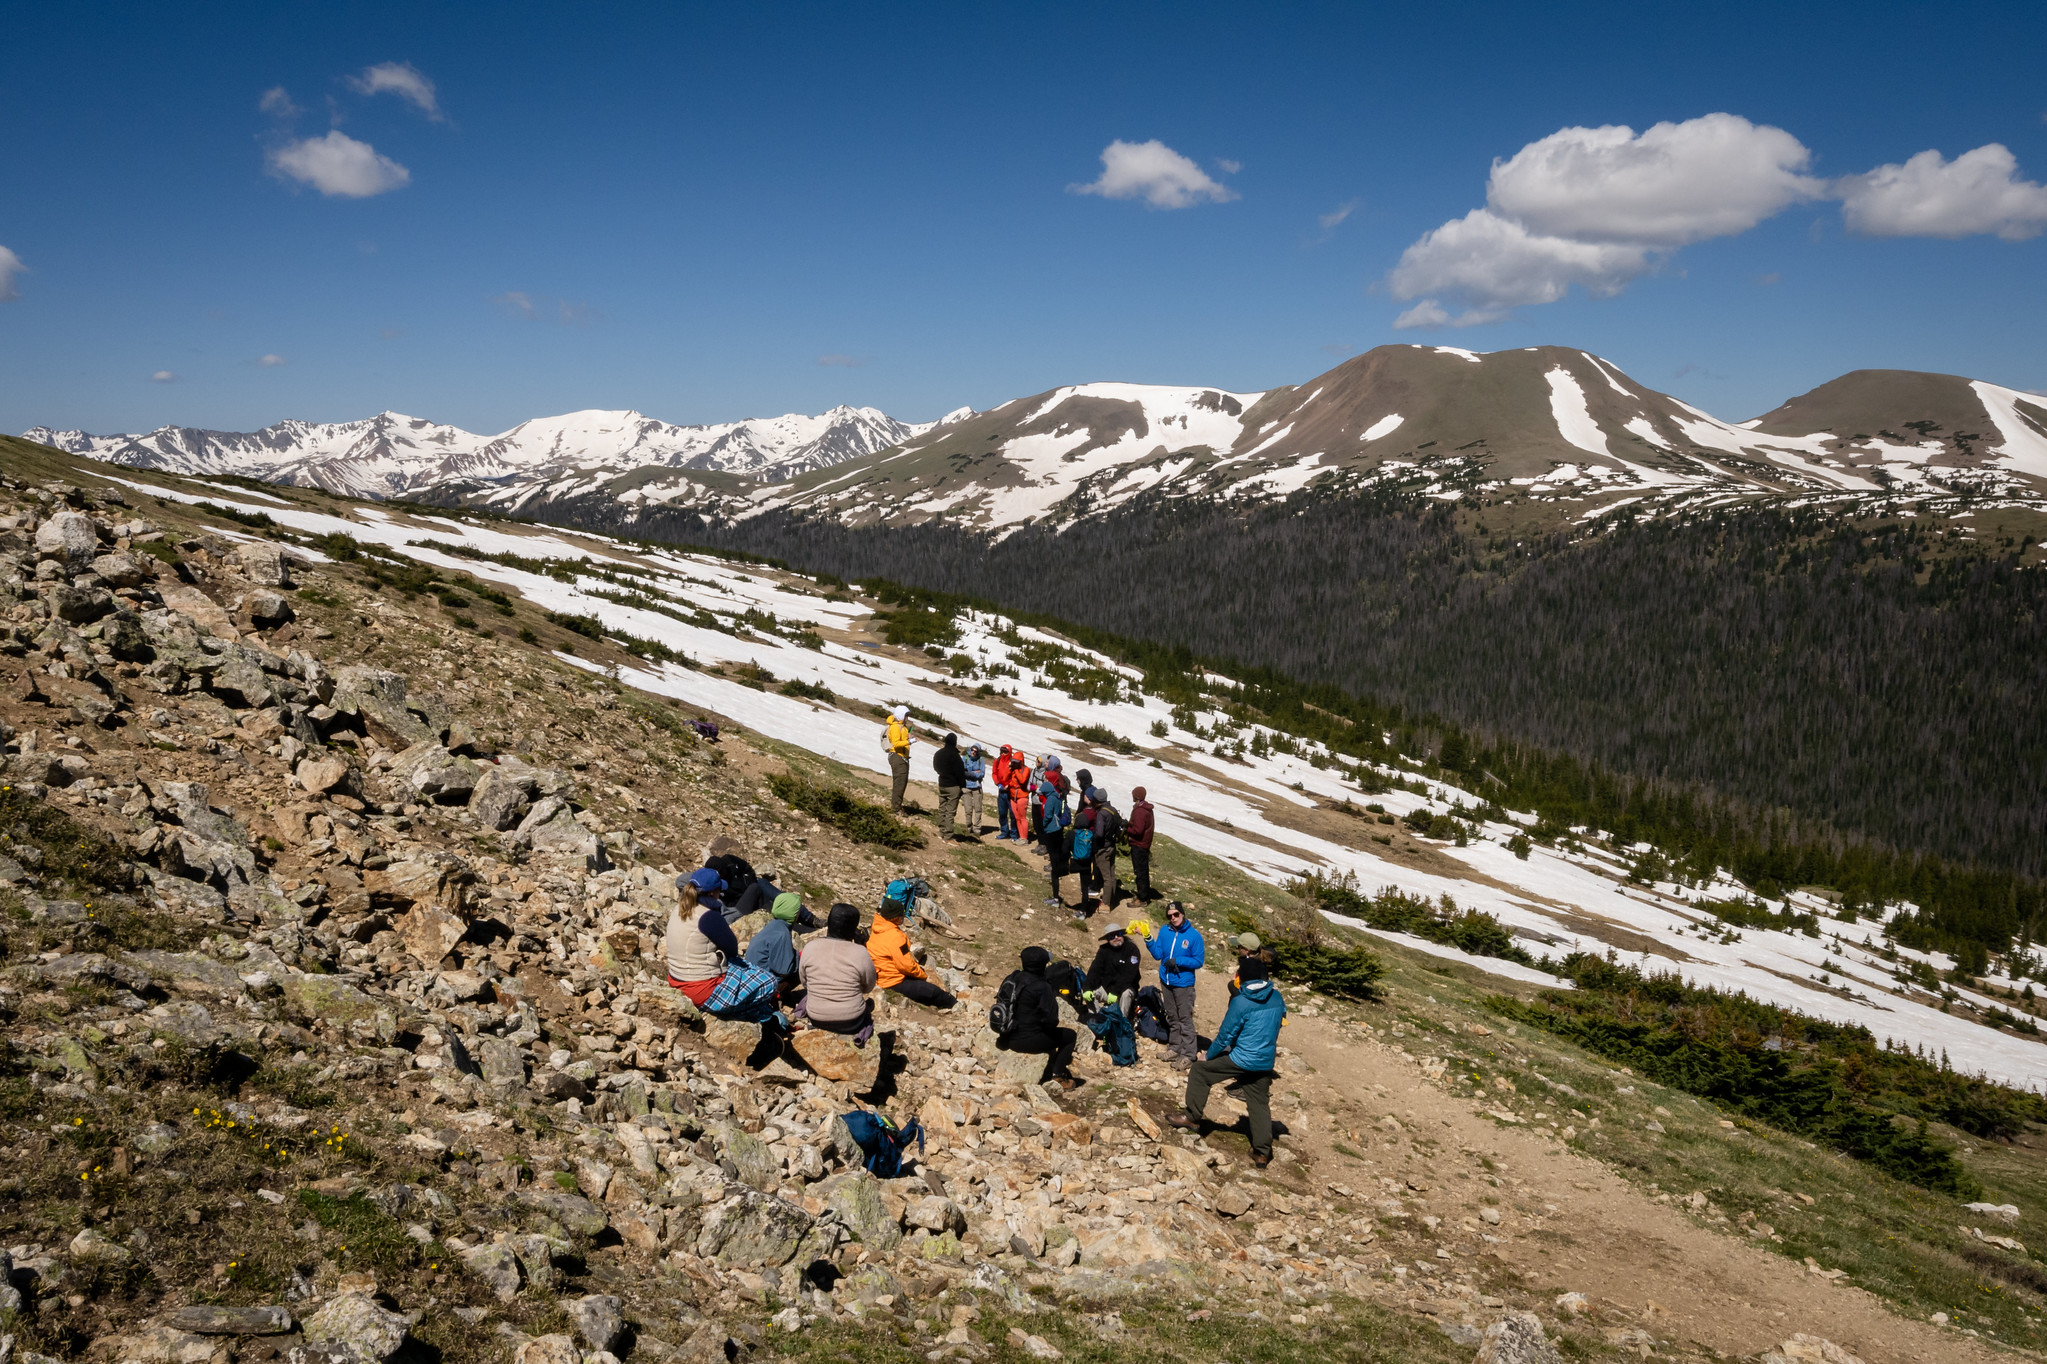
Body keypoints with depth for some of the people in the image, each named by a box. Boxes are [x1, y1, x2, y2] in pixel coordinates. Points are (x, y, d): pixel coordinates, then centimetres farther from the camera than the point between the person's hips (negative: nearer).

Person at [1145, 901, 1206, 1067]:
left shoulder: (1194, 935, -13)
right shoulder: (1165, 931, 0)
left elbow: (1198, 961, -11)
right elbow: (1158, 955, 1)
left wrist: (1177, 961, -20)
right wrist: (1148, 940, -14)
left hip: (1183, 984, -5)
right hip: (1166, 982, 5)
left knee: (1185, 1020, -3)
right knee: (1172, 1018, 18)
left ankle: (1187, 1055, 3)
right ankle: (1175, 1049, 30)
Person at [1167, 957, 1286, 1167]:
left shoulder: (1241, 1002, -16)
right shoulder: (1277, 998, 0)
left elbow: (1225, 1035, -10)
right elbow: (1281, 1017, 20)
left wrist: (1210, 1055, 5)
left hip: (1241, 1060, -6)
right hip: (1266, 1064, 6)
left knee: (1199, 1071, 9)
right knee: (1260, 1105, 15)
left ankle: (1193, 1117, 12)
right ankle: (1262, 1151, 12)